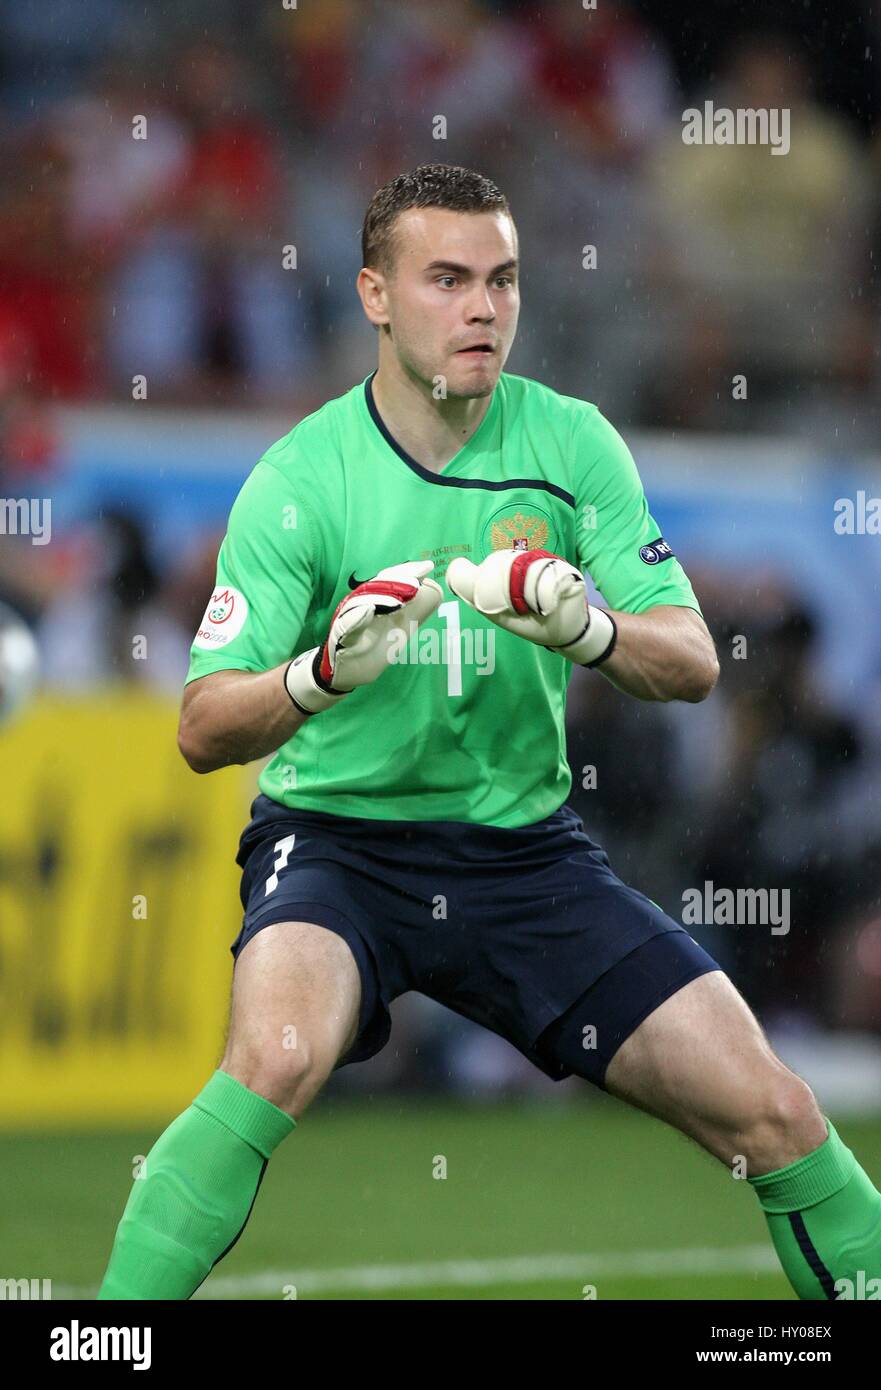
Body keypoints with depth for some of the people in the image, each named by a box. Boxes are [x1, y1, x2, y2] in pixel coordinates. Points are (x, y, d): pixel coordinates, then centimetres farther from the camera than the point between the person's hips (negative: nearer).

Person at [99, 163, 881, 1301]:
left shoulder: (570, 443, -2)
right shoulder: (302, 476, -10)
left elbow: (692, 661, -6)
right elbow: (204, 729, -14)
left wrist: (587, 629, -29)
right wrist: (323, 672, -36)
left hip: (524, 847, 3)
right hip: (336, 837, -3)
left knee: (775, 1118, -7)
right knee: (279, 1054, -34)